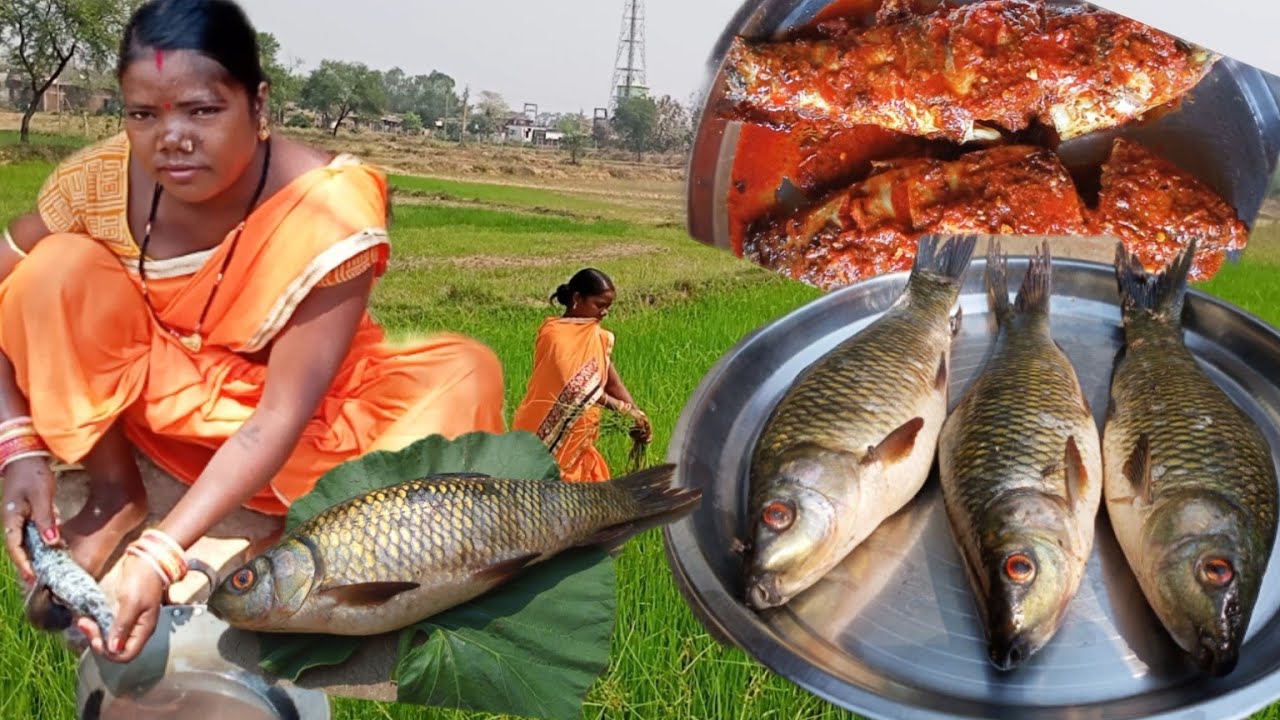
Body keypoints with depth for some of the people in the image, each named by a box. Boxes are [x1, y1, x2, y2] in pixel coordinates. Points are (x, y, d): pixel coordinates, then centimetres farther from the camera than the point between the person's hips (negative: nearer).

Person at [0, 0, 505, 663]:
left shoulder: (326, 212, -30)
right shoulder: (100, 182, -20)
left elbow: (281, 417, -31)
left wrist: (159, 554, -38)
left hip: (302, 429, -3)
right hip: (161, 407, 3)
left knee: (464, 373, -28)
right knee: (59, 268, -23)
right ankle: (114, 499, -8)